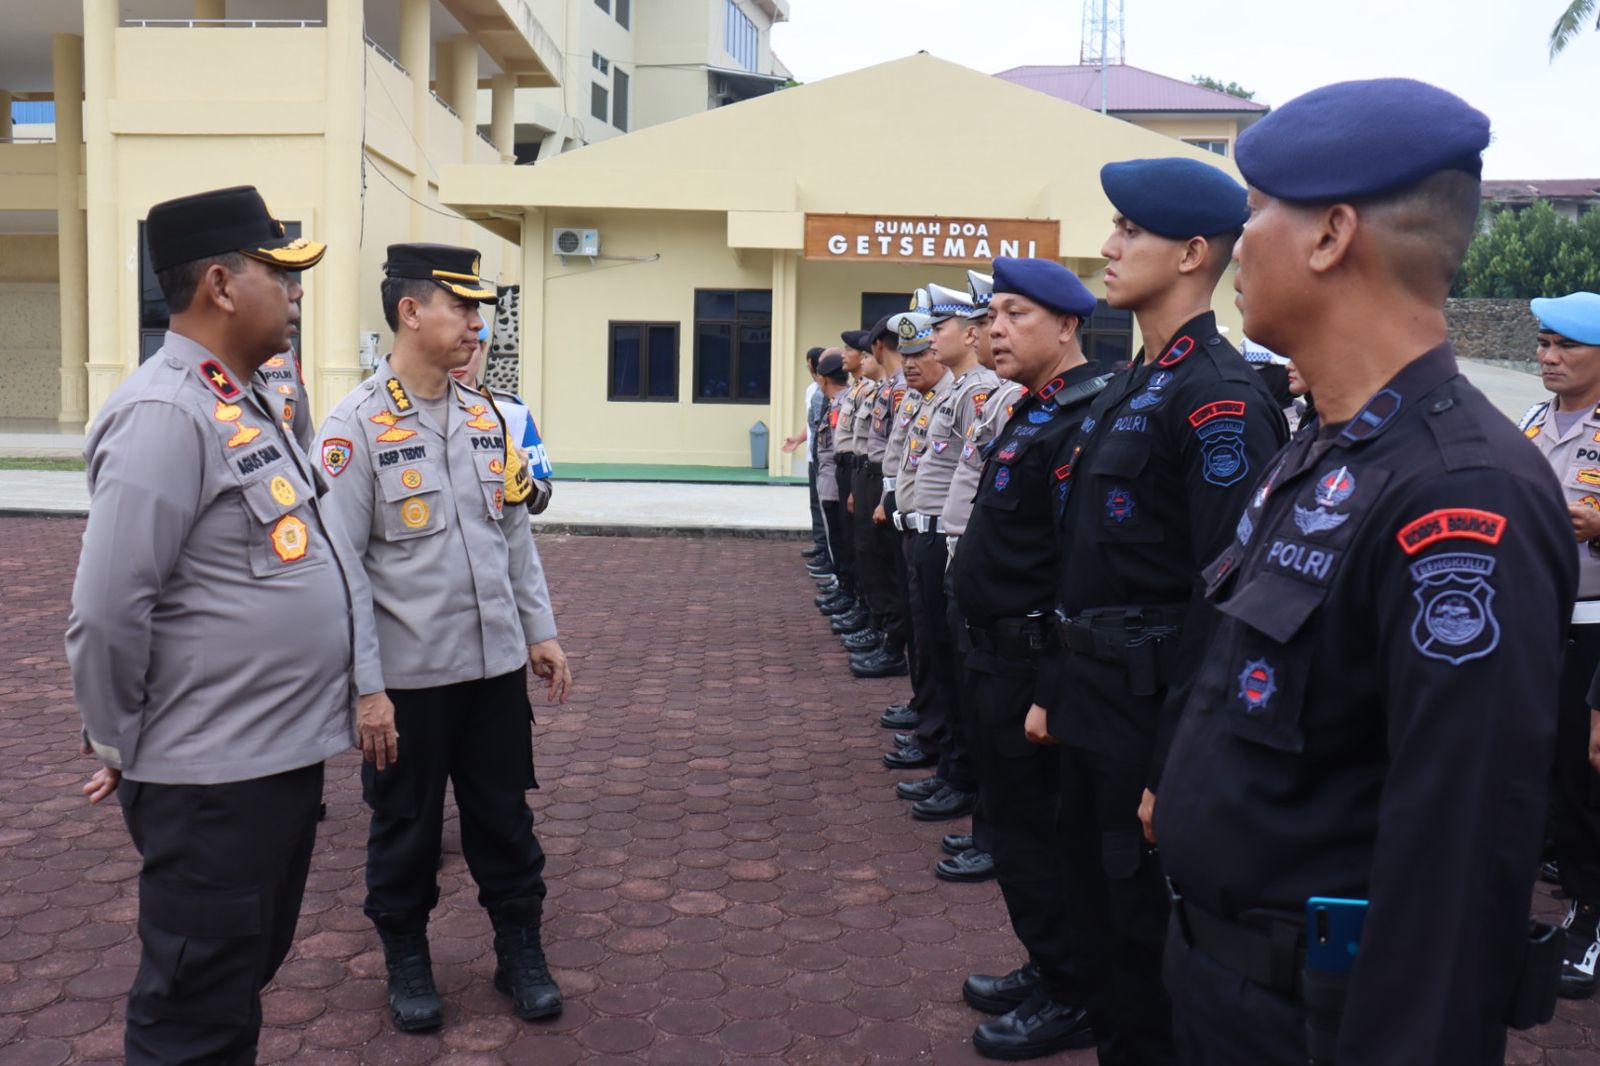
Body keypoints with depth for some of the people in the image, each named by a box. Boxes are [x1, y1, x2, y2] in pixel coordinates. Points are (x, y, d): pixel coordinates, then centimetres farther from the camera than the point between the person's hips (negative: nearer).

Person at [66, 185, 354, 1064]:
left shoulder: (250, 402, 11)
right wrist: (119, 747, -8)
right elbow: (106, 611, -21)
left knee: (246, 978, 24)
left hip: (285, 756, 9)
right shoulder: (164, 414, -19)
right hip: (212, 783, -9)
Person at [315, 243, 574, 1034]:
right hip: (408, 677, -4)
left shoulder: (486, 415, 5)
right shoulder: (356, 426, -12)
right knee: (405, 827, 13)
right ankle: (406, 960, 33)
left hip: (496, 666, 5)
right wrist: (366, 686, -14)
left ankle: (520, 950, 31)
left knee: (503, 817, 14)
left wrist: (540, 631, 10)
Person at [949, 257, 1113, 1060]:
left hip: (1031, 657, -10)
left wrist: (1051, 689, -24)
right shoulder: (1035, 410, 13)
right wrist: (991, 655, 17)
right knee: (1018, 817, 19)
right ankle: (1048, 968, 35)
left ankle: (1069, 1000, 20)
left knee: (1031, 826, 3)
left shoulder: (1082, 422, -20)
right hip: (1000, 653, 10)